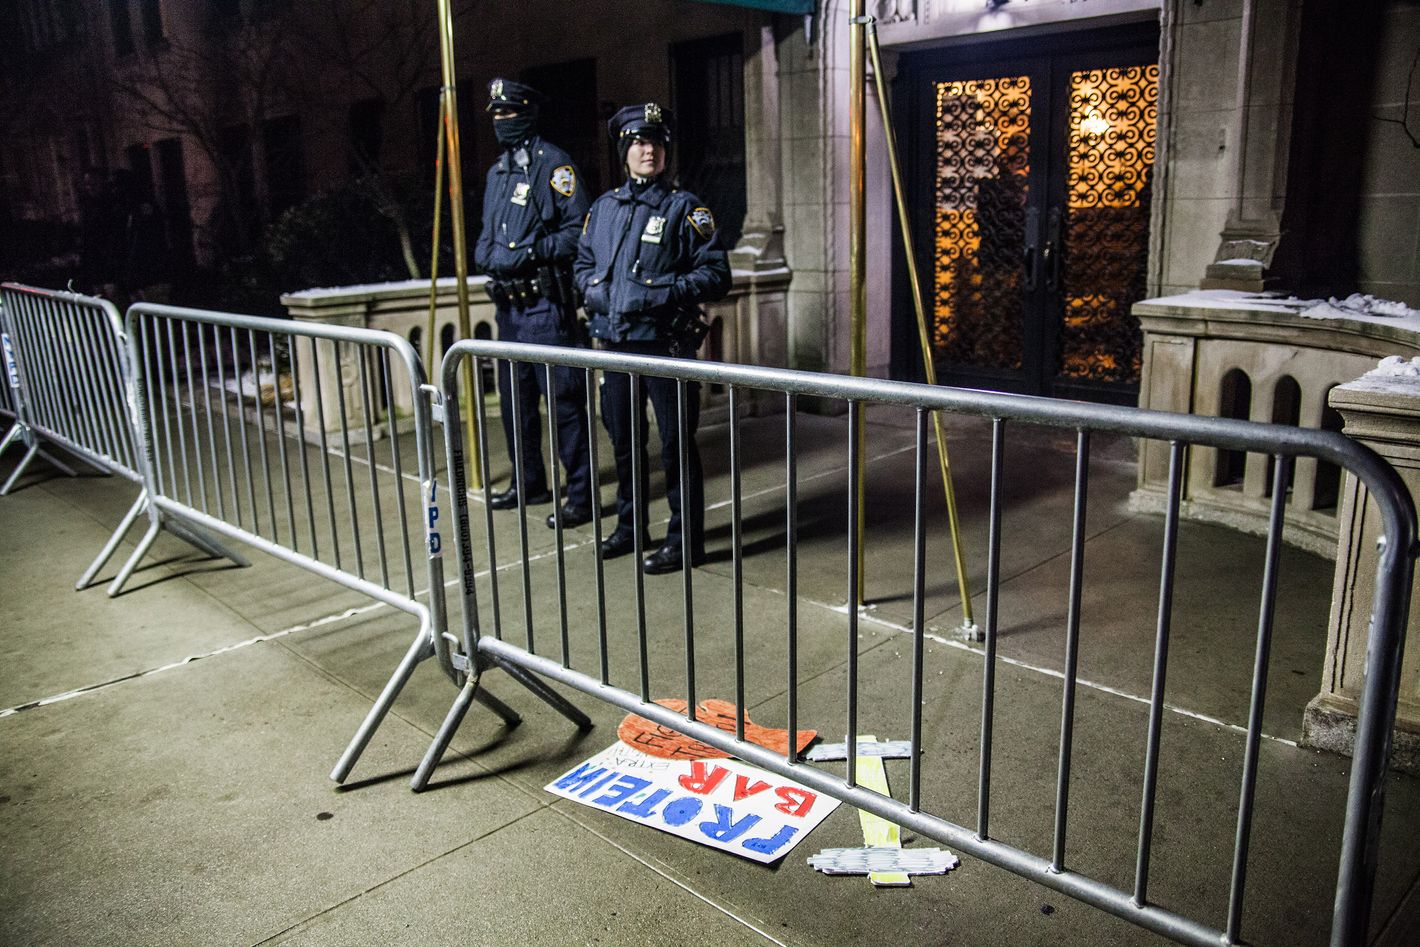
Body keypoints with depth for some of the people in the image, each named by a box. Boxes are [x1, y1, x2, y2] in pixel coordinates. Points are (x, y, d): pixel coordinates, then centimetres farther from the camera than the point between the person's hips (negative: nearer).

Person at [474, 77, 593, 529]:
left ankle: (581, 495, -1)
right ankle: (529, 482, 30)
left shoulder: (553, 163, -7)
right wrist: (487, 255, 1)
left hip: (546, 303, -9)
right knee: (514, 396, 16)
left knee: (563, 397, -7)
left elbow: (578, 229, -15)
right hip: (509, 303, 9)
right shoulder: (498, 171, 18)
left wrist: (530, 253, -21)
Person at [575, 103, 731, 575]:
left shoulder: (685, 207, -4)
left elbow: (716, 274, -8)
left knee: (675, 444, 0)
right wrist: (594, 289, -1)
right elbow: (583, 263, 21)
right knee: (623, 441, 16)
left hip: (665, 345, -5)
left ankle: (686, 540, 11)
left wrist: (664, 293, -21)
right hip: (615, 343, 6)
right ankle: (629, 527, 33)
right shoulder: (605, 206, 11)